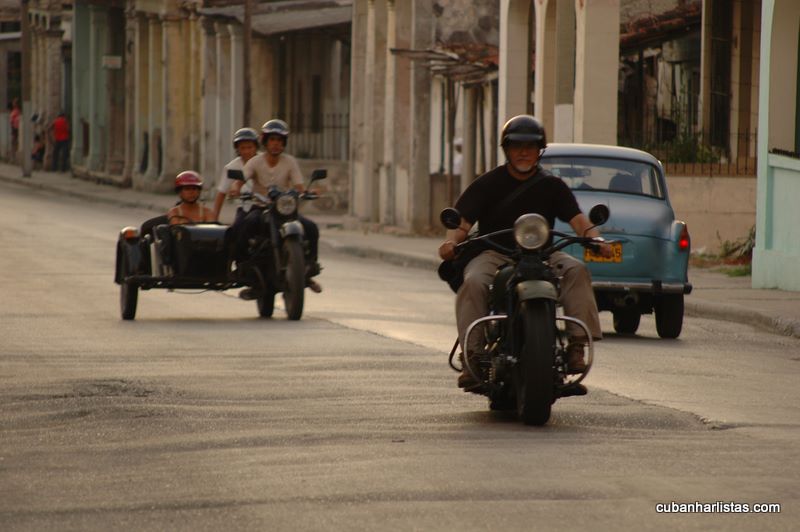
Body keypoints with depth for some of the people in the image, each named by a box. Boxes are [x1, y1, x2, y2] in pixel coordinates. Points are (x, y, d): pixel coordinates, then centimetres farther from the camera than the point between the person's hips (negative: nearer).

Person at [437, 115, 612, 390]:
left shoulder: (552, 185, 11)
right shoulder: (488, 184, 7)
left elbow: (576, 218, -1)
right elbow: (462, 220, -1)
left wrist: (595, 239, -23)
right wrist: (451, 240, -24)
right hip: (493, 253, -1)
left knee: (576, 270, -26)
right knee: (474, 281, -33)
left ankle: (577, 344, -31)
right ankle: (472, 353, -35)